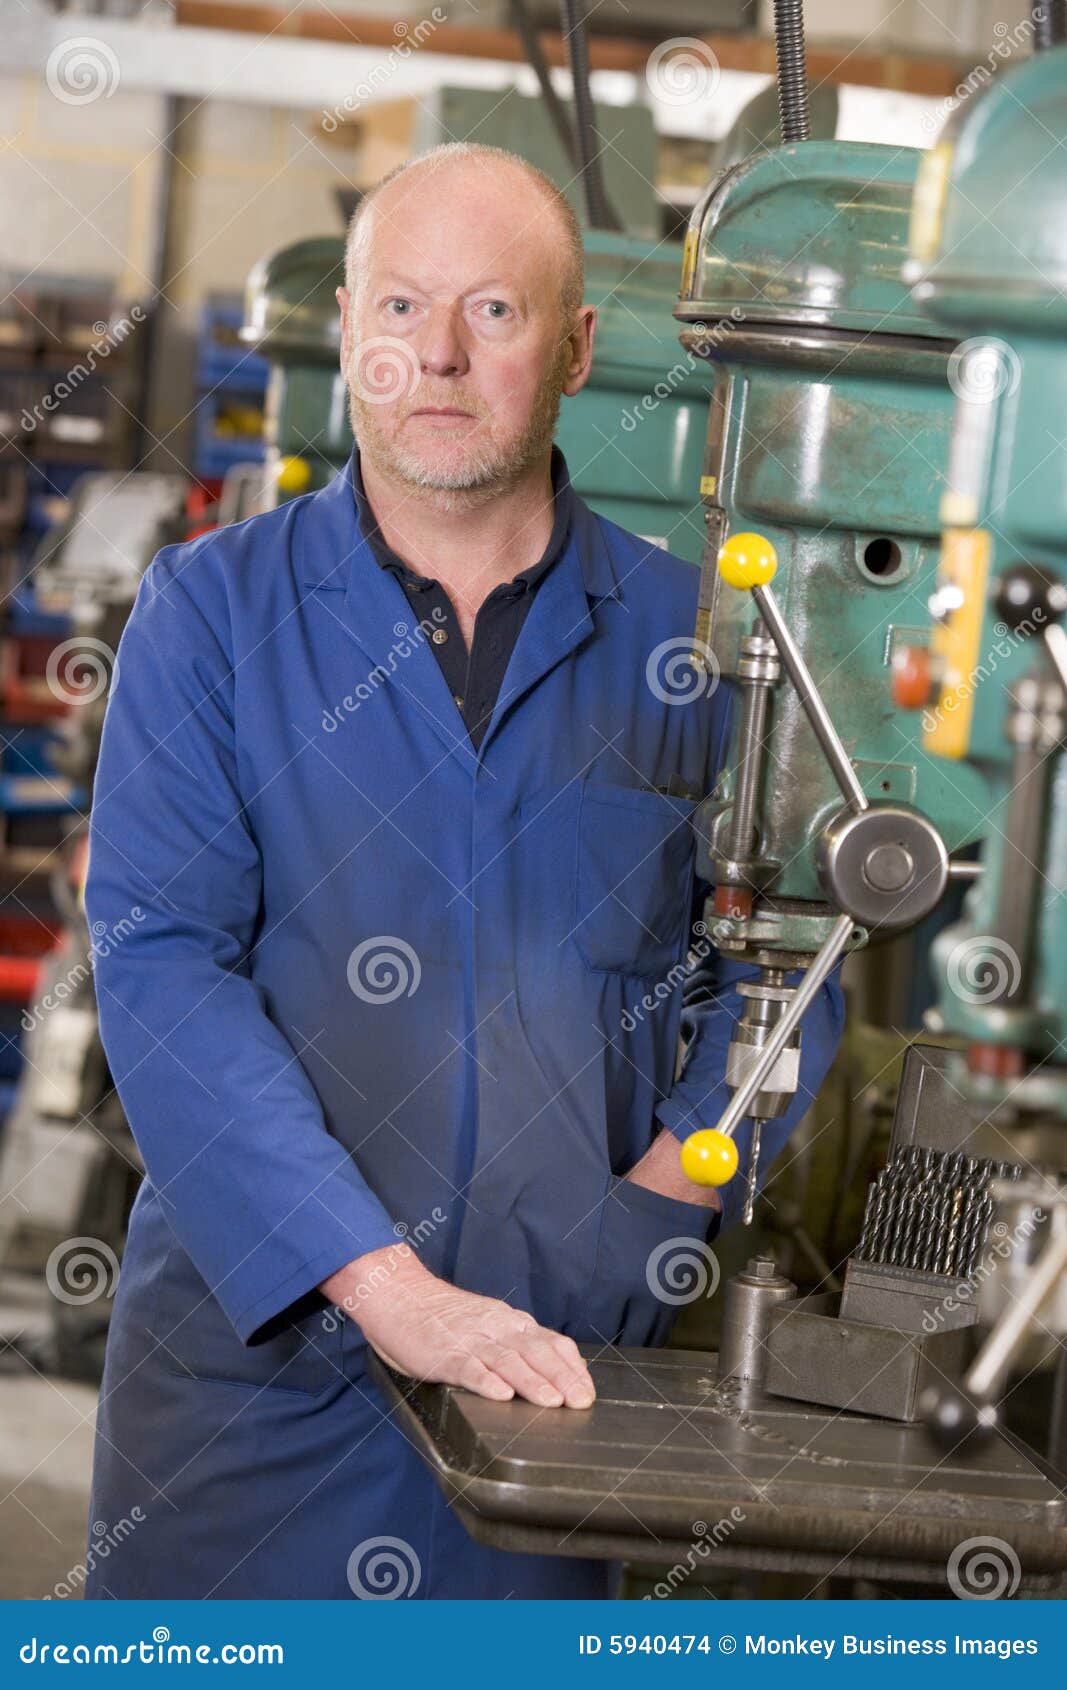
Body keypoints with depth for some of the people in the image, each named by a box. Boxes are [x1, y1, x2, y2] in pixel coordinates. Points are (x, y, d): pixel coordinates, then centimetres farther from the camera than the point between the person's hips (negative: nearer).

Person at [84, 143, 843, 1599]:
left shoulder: (686, 634, 4)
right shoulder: (211, 608, -1)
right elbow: (159, 967, -11)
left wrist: (657, 1205, -9)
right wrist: (387, 1285, -20)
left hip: (563, 1362, 1)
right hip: (253, 1345, -1)